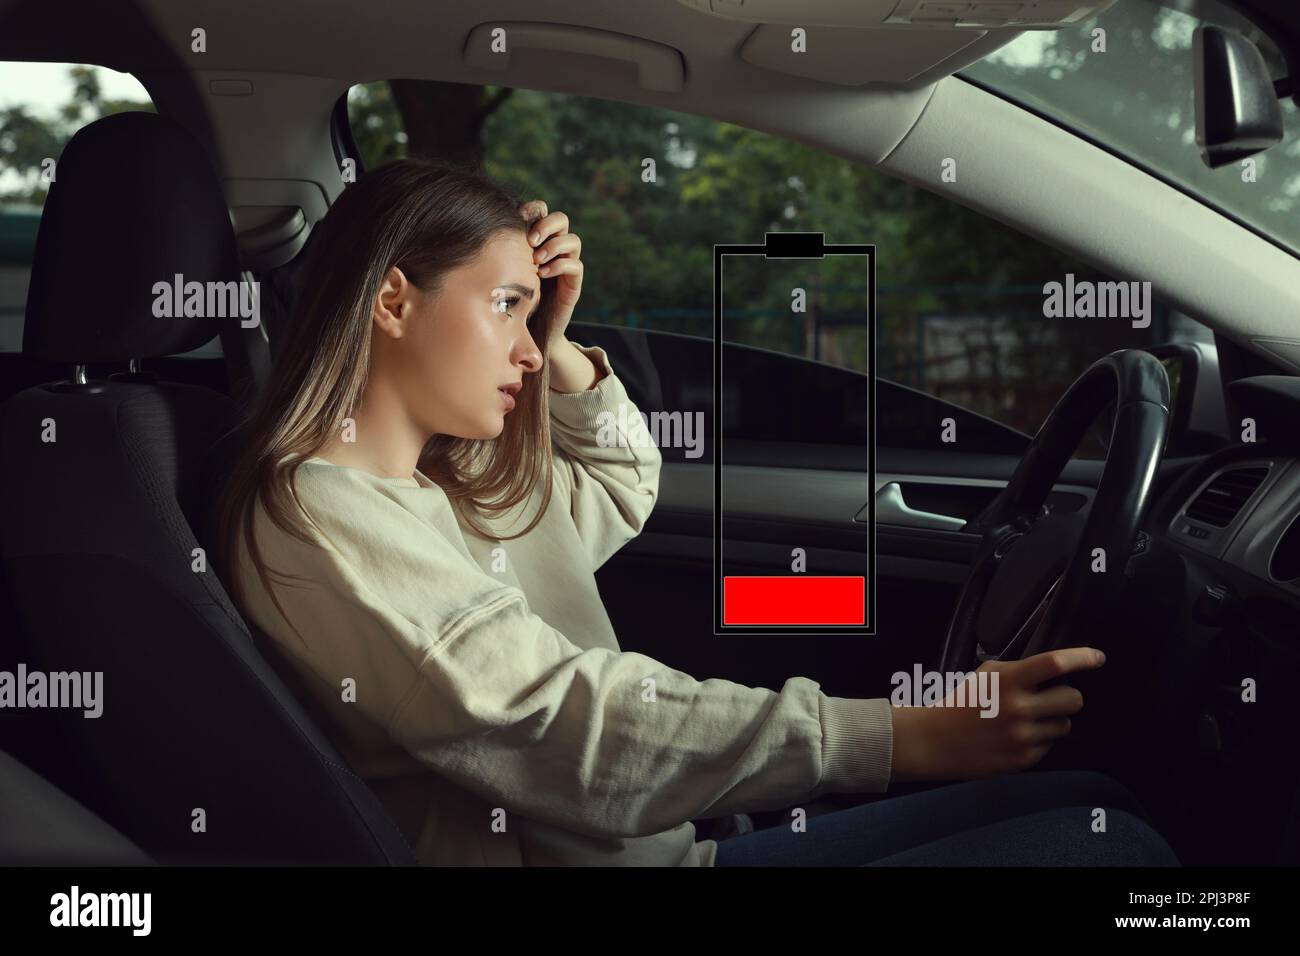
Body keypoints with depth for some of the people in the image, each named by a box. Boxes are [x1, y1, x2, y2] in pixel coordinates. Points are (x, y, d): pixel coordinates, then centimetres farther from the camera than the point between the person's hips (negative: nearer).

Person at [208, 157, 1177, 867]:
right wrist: (900, 737, -27)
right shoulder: (316, 517, -15)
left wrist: (553, 343, 13)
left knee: (1087, 804, 0)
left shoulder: (445, 482, 14)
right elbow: (561, 724, -24)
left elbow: (619, 491, 32)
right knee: (1103, 843, -16)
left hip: (670, 837, 9)